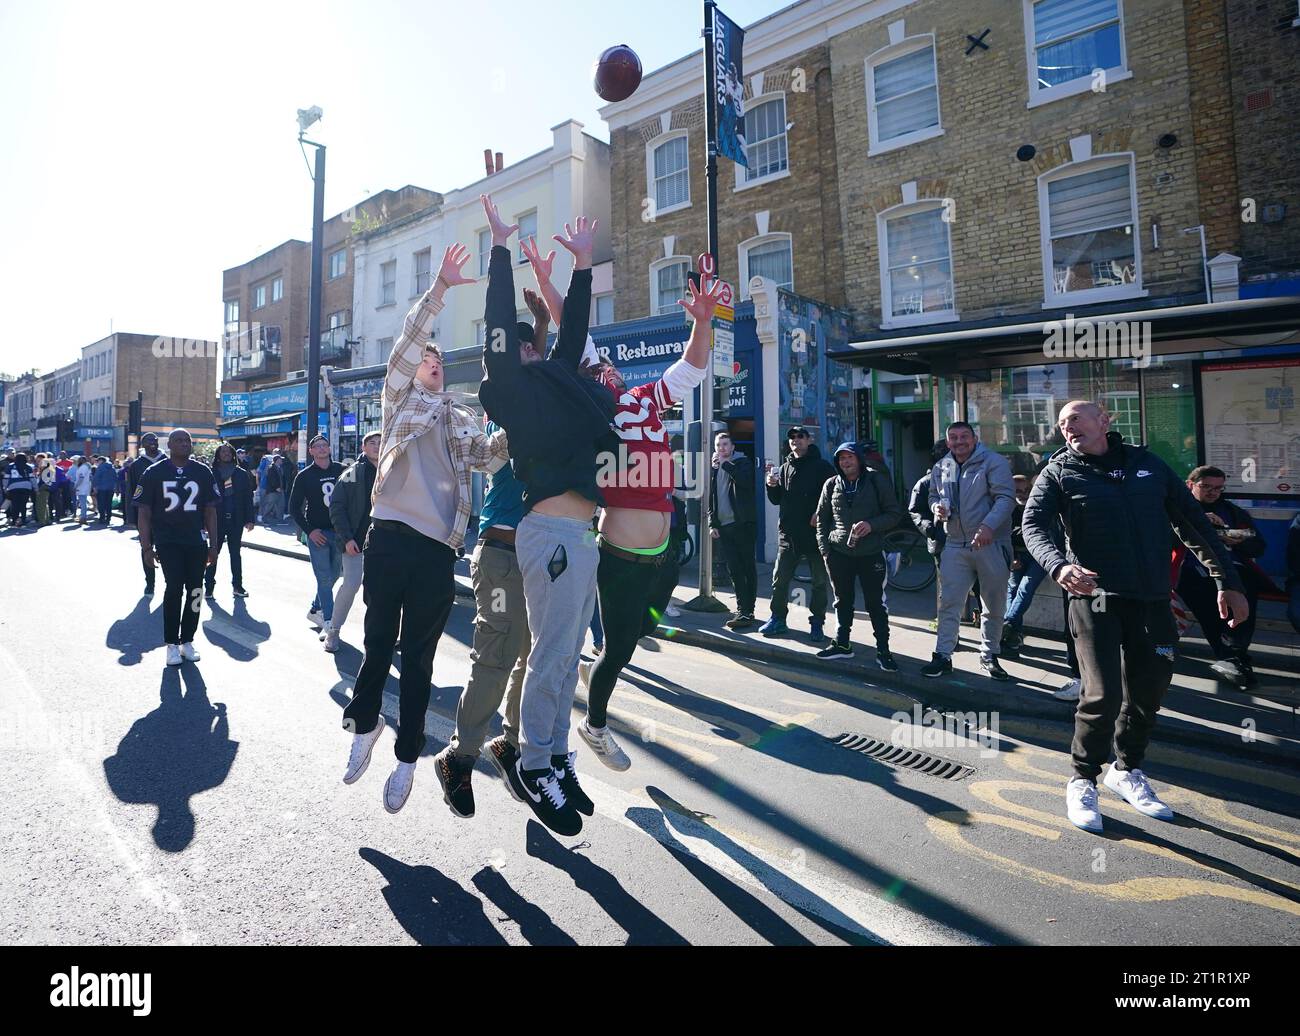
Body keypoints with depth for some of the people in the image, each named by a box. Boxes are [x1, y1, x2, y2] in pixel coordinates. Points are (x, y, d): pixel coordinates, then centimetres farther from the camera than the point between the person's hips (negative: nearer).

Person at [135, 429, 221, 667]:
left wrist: (213, 545, 6)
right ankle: (172, 644, 4)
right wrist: (146, 547, -4)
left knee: (194, 591, 5)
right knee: (174, 588, -9)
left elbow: (210, 511, 9)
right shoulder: (154, 473, 1)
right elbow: (144, 513, 1)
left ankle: (187, 641, 18)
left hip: (196, 542, 3)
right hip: (167, 542, -2)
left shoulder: (203, 472, 7)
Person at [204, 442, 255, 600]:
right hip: (217, 520, -2)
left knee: (235, 552, 11)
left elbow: (248, 498, 3)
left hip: (236, 520, 2)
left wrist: (249, 519, -2)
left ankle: (237, 585, 17)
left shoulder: (242, 474, 5)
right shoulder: (212, 474, 0)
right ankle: (209, 586, 9)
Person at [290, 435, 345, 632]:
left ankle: (315, 610, 30)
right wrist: (309, 531, -8)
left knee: (333, 575, 11)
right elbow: (294, 508, 3)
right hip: (317, 533, -3)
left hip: (339, 531, 3)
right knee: (324, 578, -6)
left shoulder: (341, 470, 5)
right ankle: (329, 622, -3)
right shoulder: (304, 476, 0)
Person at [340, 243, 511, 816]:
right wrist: (439, 288, -7)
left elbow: (491, 457, 10)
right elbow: (407, 342, 1)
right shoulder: (399, 398, 13)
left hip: (439, 548, 2)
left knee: (418, 658, 7)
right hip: (391, 537, -2)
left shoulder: (463, 418, 21)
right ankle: (365, 726, 33)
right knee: (378, 645, 6)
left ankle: (406, 761, 18)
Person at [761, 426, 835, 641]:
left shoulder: (822, 466, 0)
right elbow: (776, 500, 17)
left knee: (819, 581, 4)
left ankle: (817, 623, 14)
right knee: (780, 579, 7)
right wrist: (771, 486, -2)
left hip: (815, 532, -4)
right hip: (788, 533, 4)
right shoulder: (785, 468, 14)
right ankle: (778, 618, 19)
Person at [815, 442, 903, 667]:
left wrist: (871, 525, -18)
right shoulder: (831, 485, 5)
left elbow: (895, 513, -2)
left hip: (871, 553, -2)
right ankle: (842, 643, 27)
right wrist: (824, 548, 2)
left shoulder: (877, 481, -3)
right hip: (839, 552, 3)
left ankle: (883, 651, 11)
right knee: (843, 601, 13)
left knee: (876, 603, 2)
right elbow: (822, 519, 11)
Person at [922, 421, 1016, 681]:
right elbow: (934, 496, 23)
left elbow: (1006, 497, -15)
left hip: (991, 544, -3)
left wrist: (988, 526, -30)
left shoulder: (994, 462, -7)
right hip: (955, 545, 3)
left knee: (994, 606, 9)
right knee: (948, 603, 1)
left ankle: (989, 656, 24)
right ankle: (943, 655, 8)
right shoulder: (940, 469, 9)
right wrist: (937, 507, -2)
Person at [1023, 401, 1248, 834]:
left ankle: (1126, 771, 35)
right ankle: (1083, 781, 12)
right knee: (1104, 694, -10)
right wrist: (1059, 566, -31)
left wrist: (1228, 581, 10)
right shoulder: (1059, 472, 1)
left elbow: (1194, 521, 12)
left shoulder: (1147, 463, 10)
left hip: (1152, 599, 4)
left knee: (1148, 691, 12)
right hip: (1095, 597, -4)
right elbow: (1033, 526, -12)